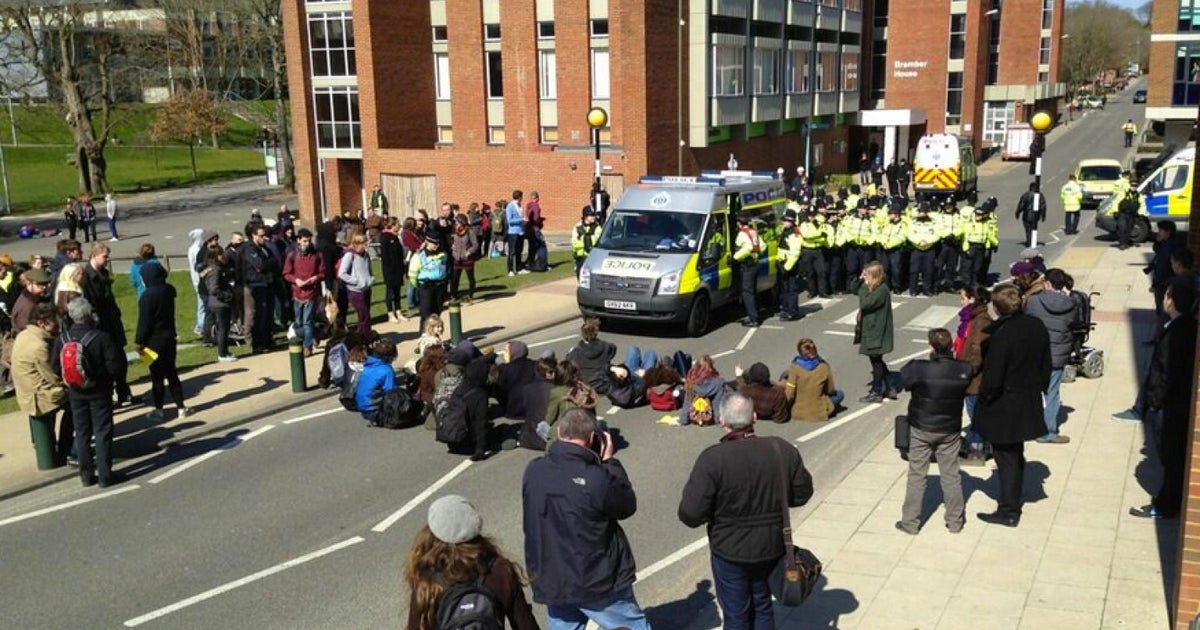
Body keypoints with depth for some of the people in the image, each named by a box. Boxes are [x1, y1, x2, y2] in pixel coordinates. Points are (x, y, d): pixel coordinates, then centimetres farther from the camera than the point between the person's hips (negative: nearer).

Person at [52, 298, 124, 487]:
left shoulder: (61, 339, -3)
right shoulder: (102, 338, -17)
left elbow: (55, 368, 2)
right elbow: (115, 365, -19)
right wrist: (103, 374, 1)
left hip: (75, 393, 4)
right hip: (99, 392, -4)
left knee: (81, 432, 12)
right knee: (102, 432, 3)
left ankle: (86, 475, 18)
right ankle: (105, 475, 5)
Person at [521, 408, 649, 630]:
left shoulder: (533, 471, -8)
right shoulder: (597, 479, -23)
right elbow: (627, 506, -6)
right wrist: (610, 462, 0)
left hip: (551, 583, 5)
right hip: (598, 584, -5)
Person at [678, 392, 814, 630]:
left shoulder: (713, 459, -22)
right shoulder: (782, 449, -9)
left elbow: (691, 514, -22)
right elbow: (802, 492, 3)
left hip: (731, 551, -4)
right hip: (772, 547, 4)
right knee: (762, 606, 23)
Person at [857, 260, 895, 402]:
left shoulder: (882, 289, -21)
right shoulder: (874, 288, 8)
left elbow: (865, 304, -26)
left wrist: (864, 286, -19)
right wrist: (861, 281, 0)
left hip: (877, 332, -9)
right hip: (872, 330, 9)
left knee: (876, 360, 1)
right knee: (877, 360, 17)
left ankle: (876, 393, 11)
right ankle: (887, 389, 27)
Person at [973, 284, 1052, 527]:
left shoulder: (1000, 336, -26)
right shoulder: (1038, 327, -4)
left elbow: (993, 380, -23)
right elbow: (1046, 365, 7)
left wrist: (983, 399, -6)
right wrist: (1038, 388, 19)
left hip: (1004, 408, -7)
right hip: (1029, 405, 7)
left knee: (1006, 457, 7)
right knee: (1016, 455, 23)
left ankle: (1009, 511, 16)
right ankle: (1013, 500, 39)